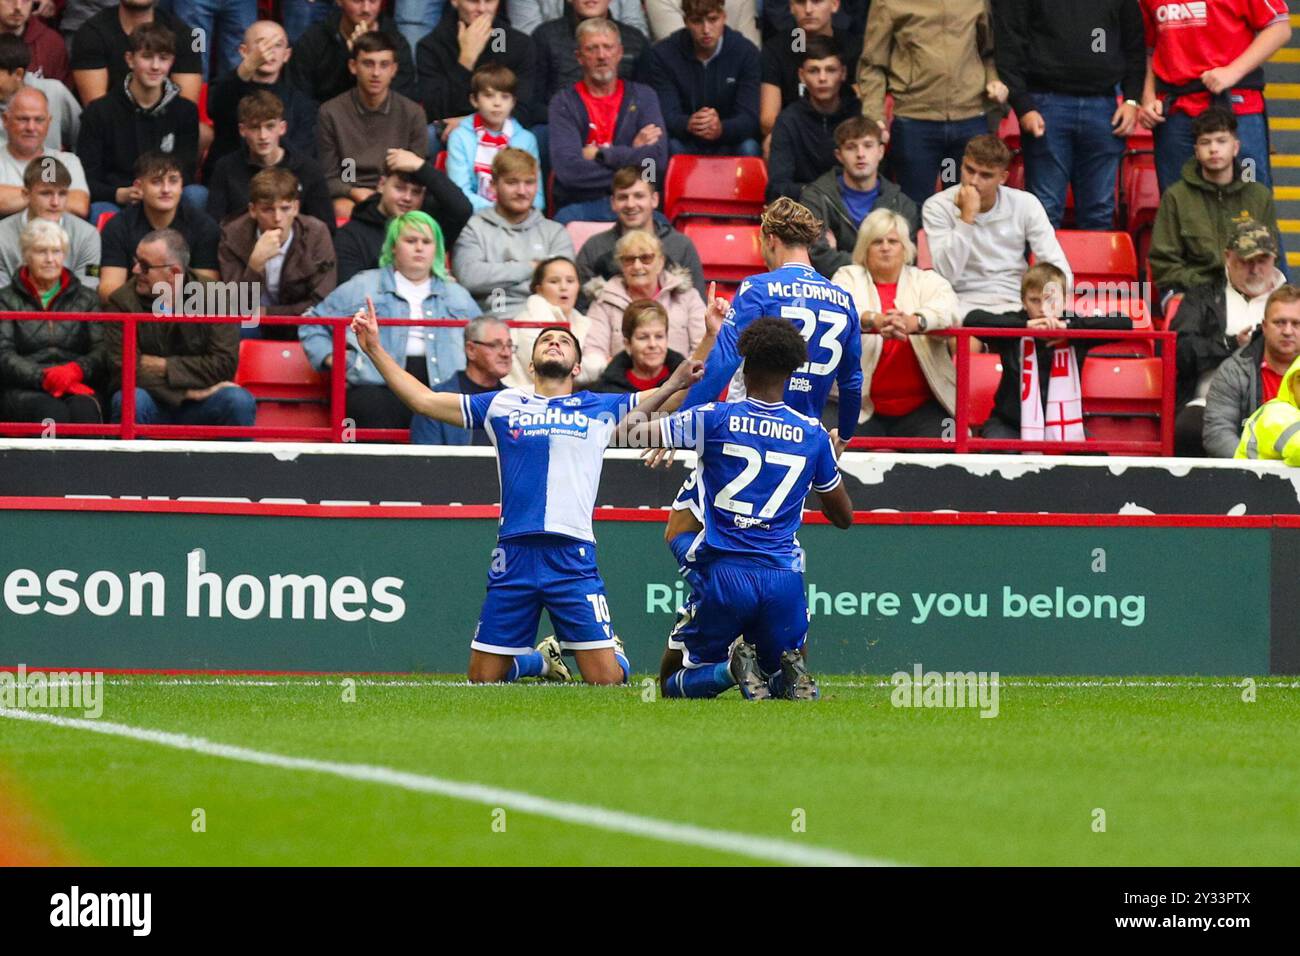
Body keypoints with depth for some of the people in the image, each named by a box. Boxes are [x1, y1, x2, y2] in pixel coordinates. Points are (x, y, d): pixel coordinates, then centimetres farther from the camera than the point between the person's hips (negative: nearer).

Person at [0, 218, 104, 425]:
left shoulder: (86, 299, 22)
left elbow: (101, 352, 9)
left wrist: (75, 371, -14)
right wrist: (43, 377, -15)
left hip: (79, 387, 1)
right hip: (25, 390, -1)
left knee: (84, 409, -35)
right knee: (54, 412, -37)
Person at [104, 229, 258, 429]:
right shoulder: (122, 302, -3)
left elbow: (224, 364, -10)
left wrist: (164, 366, -13)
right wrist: (188, 390, -16)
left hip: (196, 408, 1)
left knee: (239, 402, -28)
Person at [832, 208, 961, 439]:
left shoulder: (926, 281, 11)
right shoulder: (849, 277, 9)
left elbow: (947, 309, -12)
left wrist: (914, 322, -35)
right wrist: (874, 320, -37)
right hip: (860, 408, -1)